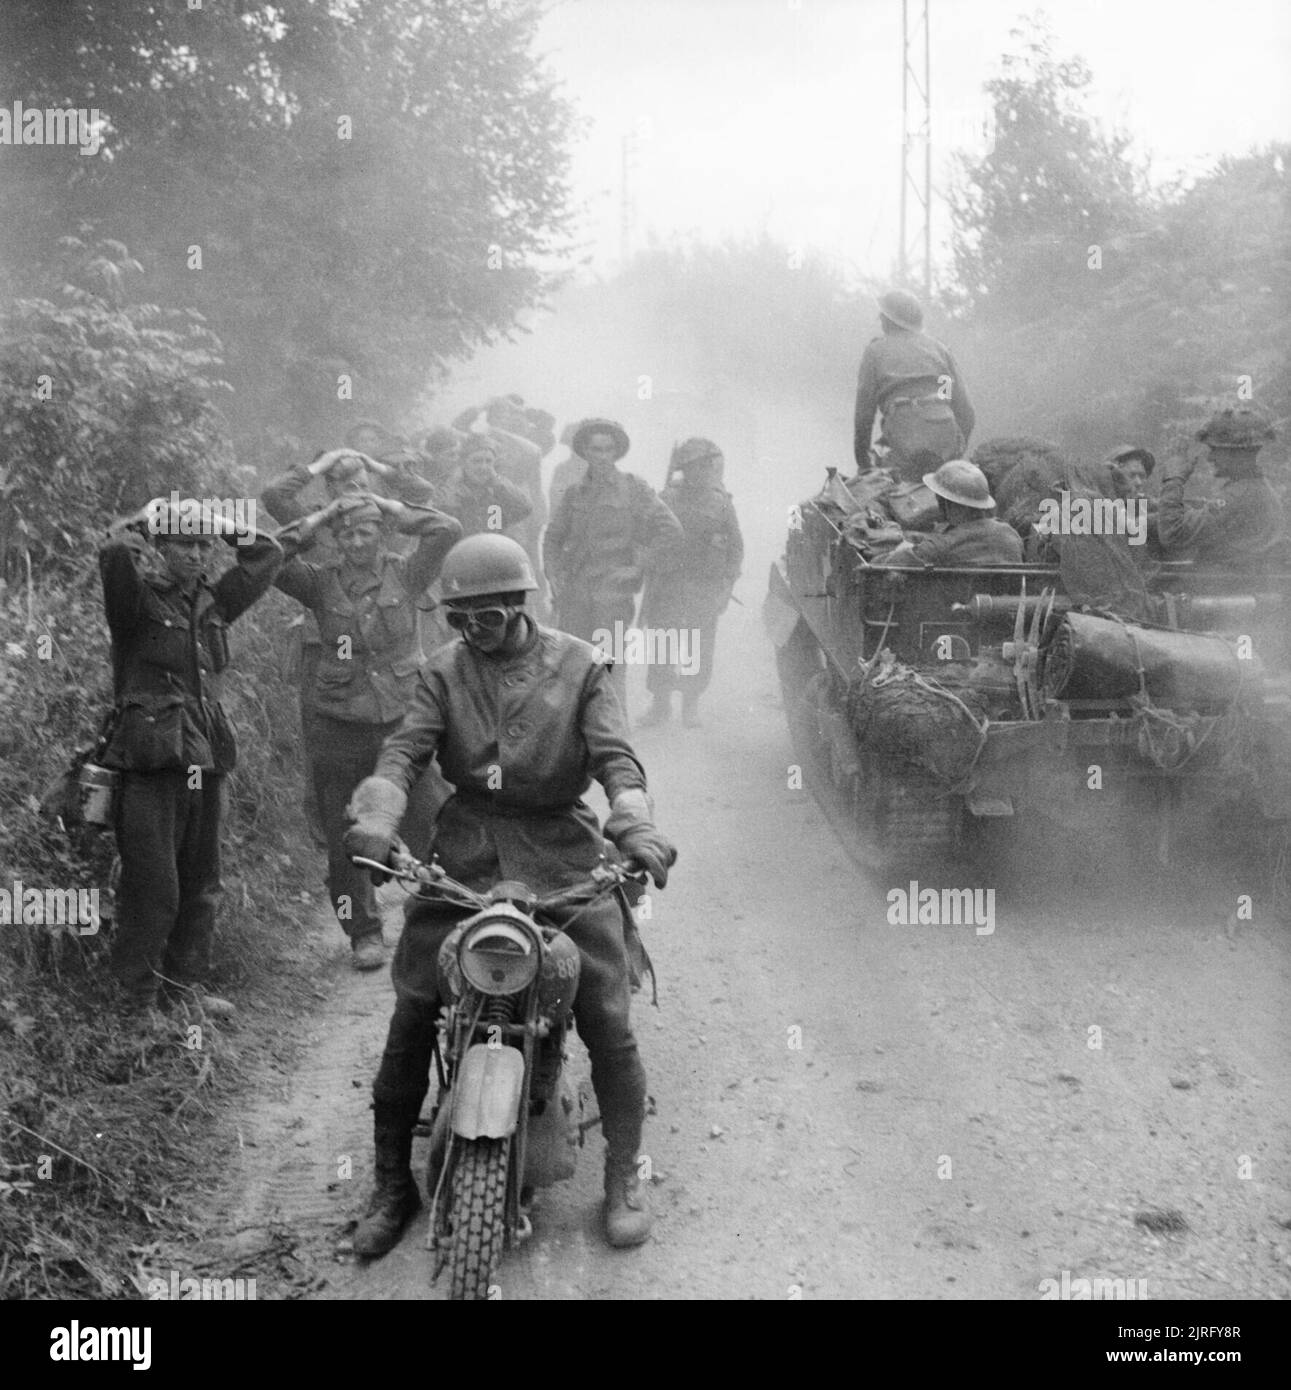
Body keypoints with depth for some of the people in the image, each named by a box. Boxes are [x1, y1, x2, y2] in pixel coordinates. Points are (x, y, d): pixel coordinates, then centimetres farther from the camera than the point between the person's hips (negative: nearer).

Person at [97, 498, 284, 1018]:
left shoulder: (211, 602, 15)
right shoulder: (138, 596, -3)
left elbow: (267, 555, 23)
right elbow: (113, 554, -23)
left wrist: (219, 524, 13)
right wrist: (143, 520, -5)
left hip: (205, 761, 7)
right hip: (151, 763, -6)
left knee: (201, 885, 12)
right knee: (152, 888, -7)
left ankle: (188, 982, 24)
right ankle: (138, 998, 1)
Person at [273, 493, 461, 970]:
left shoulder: (403, 574, 4)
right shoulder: (320, 582, 4)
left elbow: (447, 531, -7)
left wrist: (393, 509, 0)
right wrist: (314, 521, -4)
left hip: (402, 722, -1)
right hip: (338, 729, 1)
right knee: (344, 839, 7)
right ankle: (364, 934, 21)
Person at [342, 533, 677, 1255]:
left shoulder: (579, 666, 2)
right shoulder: (445, 669, 6)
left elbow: (615, 755, -8)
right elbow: (406, 749, -6)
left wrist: (637, 826, -28)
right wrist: (377, 820, -26)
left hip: (562, 845, -1)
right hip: (466, 848, 2)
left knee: (608, 1018, -7)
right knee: (412, 1012, -4)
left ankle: (624, 1176, 14)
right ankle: (392, 1182, 11)